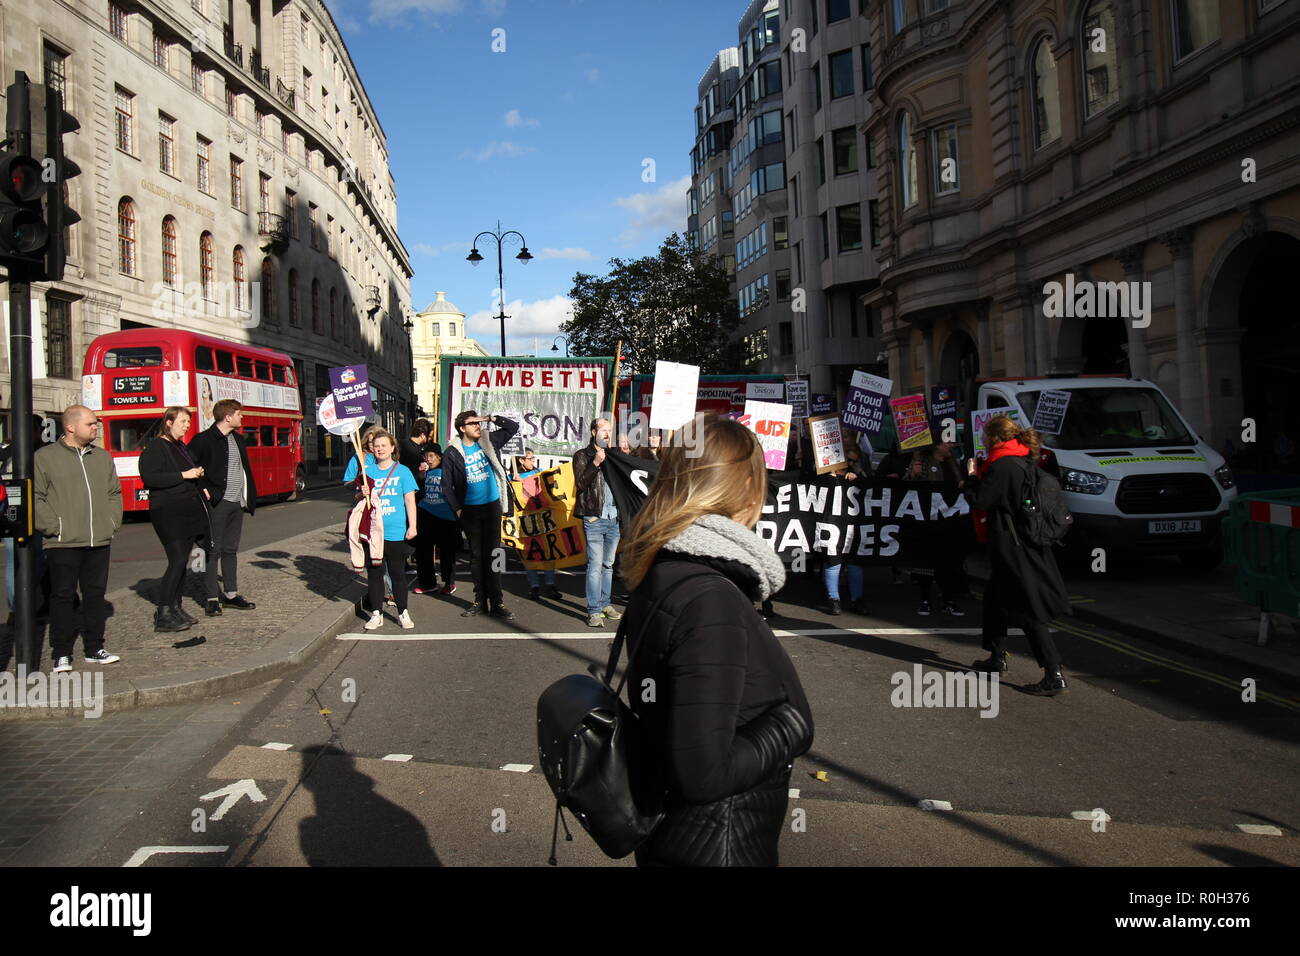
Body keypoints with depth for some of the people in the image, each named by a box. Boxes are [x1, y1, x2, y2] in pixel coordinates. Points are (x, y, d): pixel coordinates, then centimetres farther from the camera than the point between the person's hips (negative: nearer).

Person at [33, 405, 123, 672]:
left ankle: (94, 648, 20)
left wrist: (113, 522, 8)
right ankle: (62, 654, 10)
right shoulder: (45, 457, -3)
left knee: (95, 594, 10)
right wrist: (52, 527, -11)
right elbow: (36, 496, -4)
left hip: (99, 541, 5)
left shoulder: (103, 457, 13)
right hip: (63, 543, -5)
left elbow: (114, 493, 19)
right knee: (62, 596, 1)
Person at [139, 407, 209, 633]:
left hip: (188, 511, 9)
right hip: (168, 513, -9)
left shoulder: (181, 447, 19)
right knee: (177, 561, -14)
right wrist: (183, 475, -19)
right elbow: (149, 478, -19)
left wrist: (197, 475, 12)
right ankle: (163, 617, -11)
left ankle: (175, 608, 15)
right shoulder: (155, 447, -8)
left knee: (182, 562, 9)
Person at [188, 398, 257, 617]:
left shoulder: (238, 439, 14)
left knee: (231, 550, 12)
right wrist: (203, 489, -15)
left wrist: (249, 496, 13)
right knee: (213, 550, -2)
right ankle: (212, 598, 3)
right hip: (217, 502, -7)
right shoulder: (204, 439, -9)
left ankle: (231, 594, 19)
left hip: (237, 503, 7)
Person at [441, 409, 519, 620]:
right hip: (470, 510, 0)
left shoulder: (489, 442, 4)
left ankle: (496, 602, 0)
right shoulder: (452, 453, -2)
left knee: (492, 553, -1)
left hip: (492, 506, 1)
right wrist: (457, 509, -3)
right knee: (476, 555, 8)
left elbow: (513, 427, 12)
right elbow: (447, 486, 2)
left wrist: (492, 418, -2)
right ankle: (480, 600, 15)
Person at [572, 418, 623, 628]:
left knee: (608, 564, 14)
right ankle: (593, 611, -4)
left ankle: (605, 604, 24)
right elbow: (580, 484, -10)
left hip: (613, 518, 5)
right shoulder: (582, 455, 2)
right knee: (595, 565, -8)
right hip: (594, 518, -5)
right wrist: (595, 463, -18)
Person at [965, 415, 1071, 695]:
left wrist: (972, 476, 1)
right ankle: (997, 658, 33)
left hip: (1012, 549, -10)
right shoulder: (1025, 462, 11)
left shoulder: (1003, 466, -17)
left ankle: (1054, 676, -7)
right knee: (995, 597, 22)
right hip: (1028, 545, 10)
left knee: (1029, 612, -8)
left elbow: (982, 501, -14)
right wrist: (981, 474, 15)